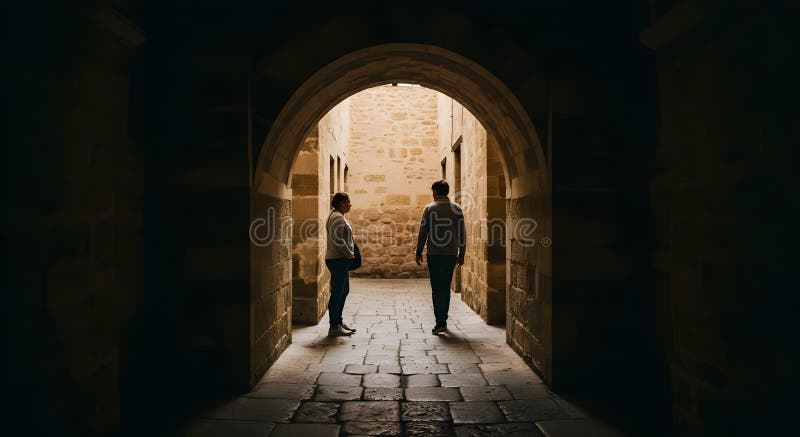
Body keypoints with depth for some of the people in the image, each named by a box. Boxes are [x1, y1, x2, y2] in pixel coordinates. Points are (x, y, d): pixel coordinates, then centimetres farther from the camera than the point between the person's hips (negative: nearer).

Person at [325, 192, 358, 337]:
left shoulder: (338, 216, 17)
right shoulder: (338, 217, -15)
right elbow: (337, 239, -24)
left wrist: (349, 252, 13)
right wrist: (350, 254, -14)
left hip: (342, 260, 11)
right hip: (338, 260, -11)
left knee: (344, 291, 16)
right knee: (337, 293, -4)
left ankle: (339, 322, 25)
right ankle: (334, 327, 4)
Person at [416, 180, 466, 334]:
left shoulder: (429, 208, -2)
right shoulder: (456, 208, 4)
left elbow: (423, 232, -3)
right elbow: (462, 232, 4)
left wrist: (418, 253, 5)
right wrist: (461, 253, 11)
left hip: (434, 254, -2)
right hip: (451, 254, 2)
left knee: (437, 288, 2)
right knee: (446, 287, 13)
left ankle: (440, 322, -4)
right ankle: (443, 320, 20)